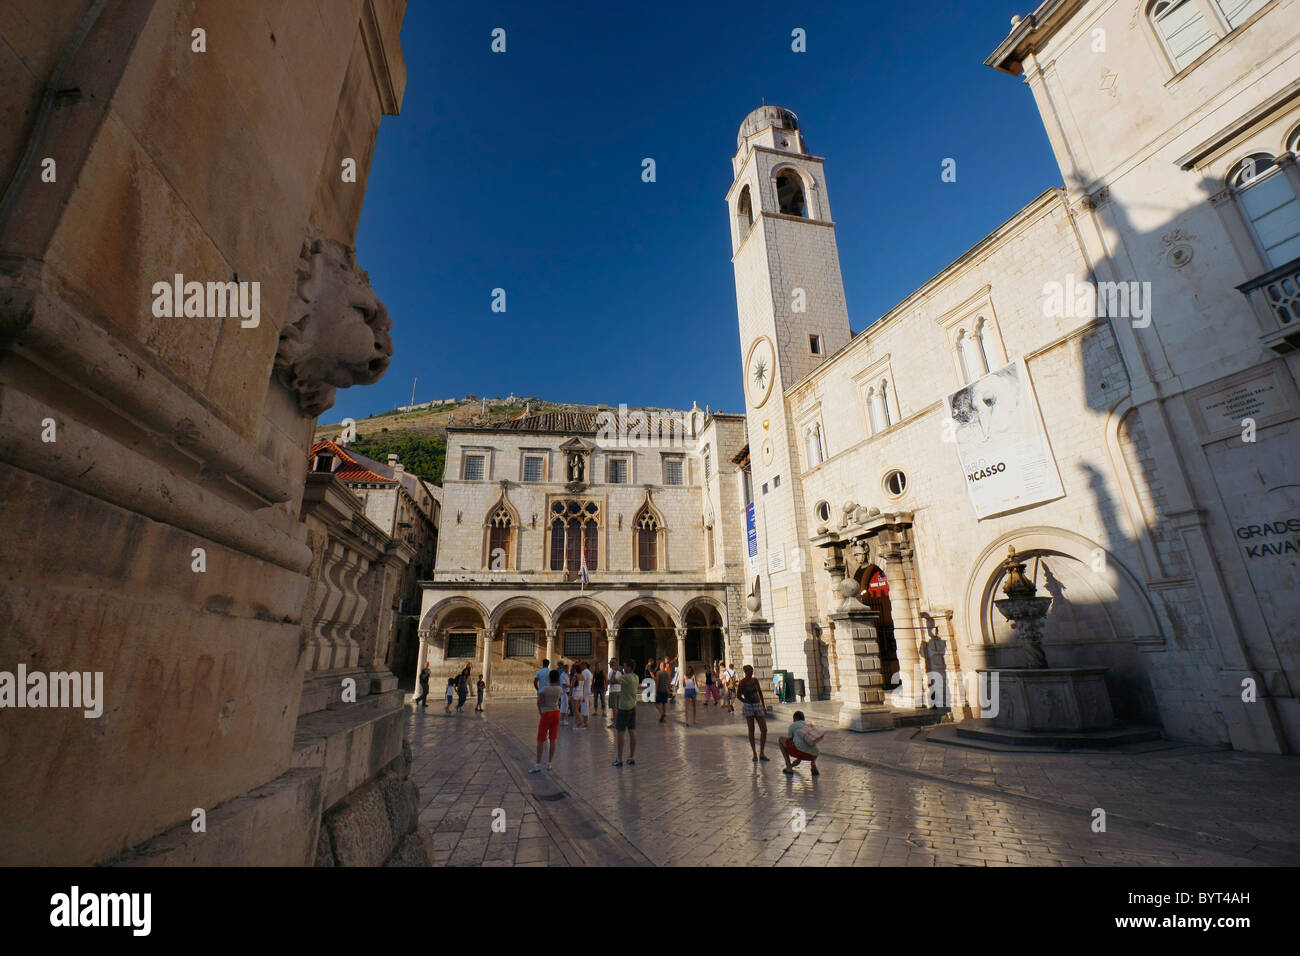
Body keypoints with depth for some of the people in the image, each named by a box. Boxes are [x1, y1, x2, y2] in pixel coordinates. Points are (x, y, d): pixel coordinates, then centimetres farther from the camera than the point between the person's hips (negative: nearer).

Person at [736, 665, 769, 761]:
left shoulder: (755, 680, 4)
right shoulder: (742, 682, -8)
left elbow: (760, 693, 13)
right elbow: (738, 695, 3)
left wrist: (764, 706, 14)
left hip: (758, 705, 4)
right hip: (748, 706, -4)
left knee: (764, 730, -1)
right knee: (751, 730, 0)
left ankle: (761, 753, 11)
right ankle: (754, 754, 11)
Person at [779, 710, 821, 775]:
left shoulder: (792, 726, 14)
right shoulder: (810, 726, 28)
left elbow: (790, 741, 24)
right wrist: (798, 760, 49)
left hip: (800, 750, -5)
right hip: (811, 755, 6)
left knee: (780, 739, 20)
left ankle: (789, 767, 13)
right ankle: (814, 766, 11)